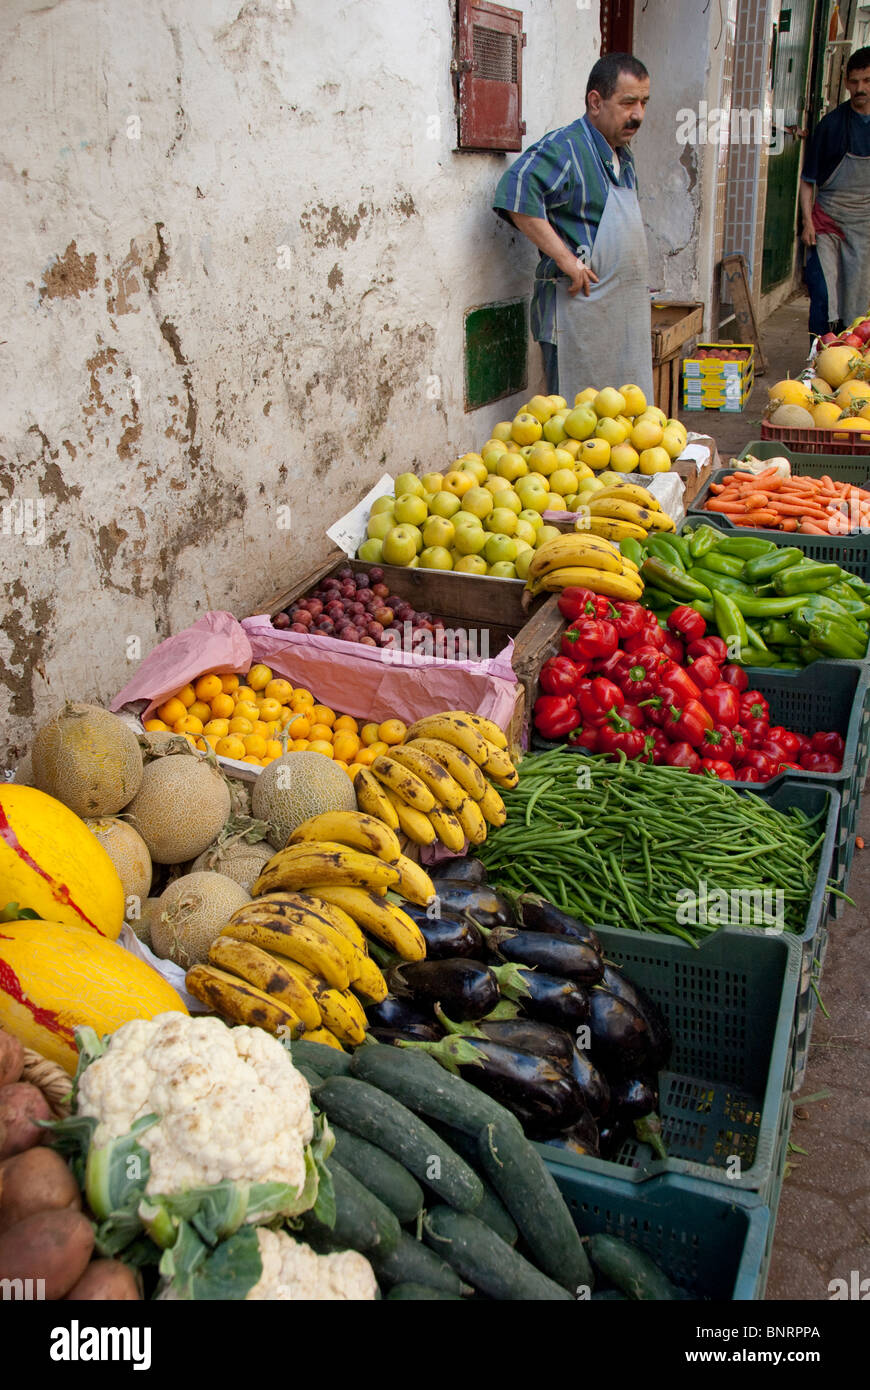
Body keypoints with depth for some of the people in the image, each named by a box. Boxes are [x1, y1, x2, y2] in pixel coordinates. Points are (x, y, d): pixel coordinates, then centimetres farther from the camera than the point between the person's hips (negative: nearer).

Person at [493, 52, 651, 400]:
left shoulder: (623, 156, 17)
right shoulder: (564, 147, -11)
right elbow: (516, 191, -28)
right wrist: (565, 259, -28)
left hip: (625, 314, 9)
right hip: (581, 307, -9)